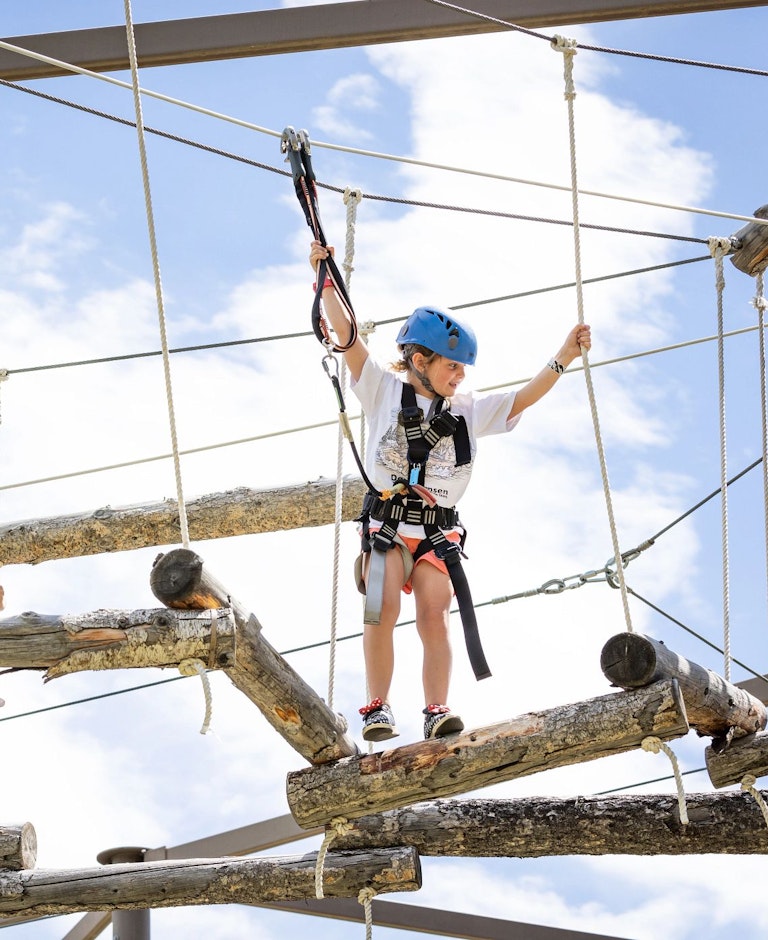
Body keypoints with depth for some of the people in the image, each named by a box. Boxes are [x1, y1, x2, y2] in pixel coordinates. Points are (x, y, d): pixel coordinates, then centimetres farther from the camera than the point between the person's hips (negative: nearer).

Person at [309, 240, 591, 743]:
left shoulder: (470, 409, 17)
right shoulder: (385, 389, 10)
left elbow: (524, 397, 10)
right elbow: (347, 337, 4)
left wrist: (563, 358, -1)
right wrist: (326, 282, -3)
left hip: (438, 530, 2)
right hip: (386, 521, -2)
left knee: (434, 619, -12)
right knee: (382, 613, -17)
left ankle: (437, 711, -18)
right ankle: (378, 707, -11)